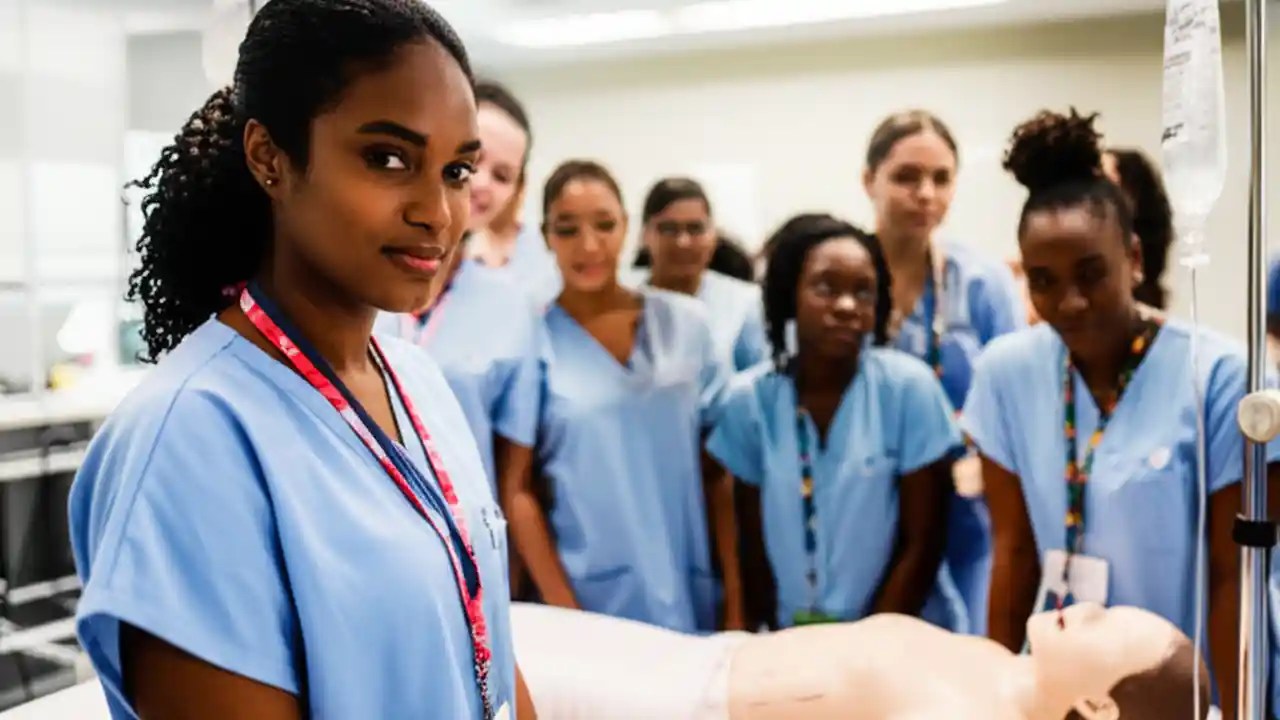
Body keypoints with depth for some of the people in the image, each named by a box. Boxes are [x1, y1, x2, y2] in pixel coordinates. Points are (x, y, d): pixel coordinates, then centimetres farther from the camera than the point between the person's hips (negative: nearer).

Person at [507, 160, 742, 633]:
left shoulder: (685, 322, 1)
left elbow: (717, 470, 4)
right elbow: (518, 489, -5)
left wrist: (735, 596, 1)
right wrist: (564, 616, -9)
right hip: (590, 605, -2)